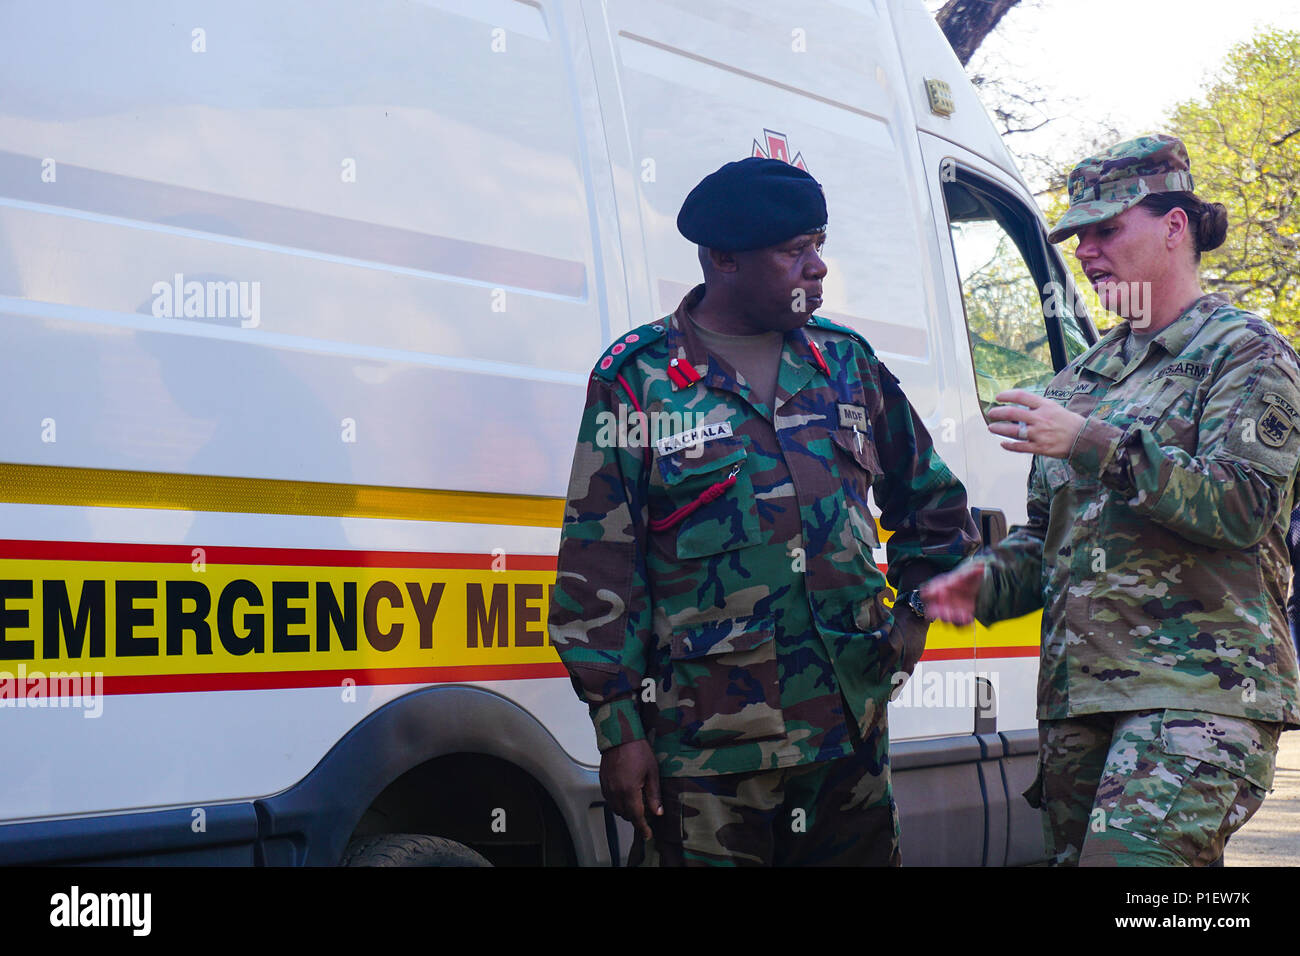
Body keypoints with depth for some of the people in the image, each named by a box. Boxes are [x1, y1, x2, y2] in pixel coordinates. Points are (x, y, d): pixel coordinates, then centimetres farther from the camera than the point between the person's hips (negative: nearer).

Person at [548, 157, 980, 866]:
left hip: (852, 734, 5)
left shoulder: (847, 362, 12)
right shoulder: (639, 378, -1)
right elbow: (598, 563, -4)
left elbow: (933, 498, 26)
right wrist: (618, 726, -8)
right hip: (706, 747, -4)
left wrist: (917, 608, 14)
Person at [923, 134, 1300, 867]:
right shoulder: (1084, 377, 20)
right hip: (1077, 693, 7)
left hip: (1197, 691, -7)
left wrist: (1095, 445, -21)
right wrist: (989, 581, 2)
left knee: (1130, 857, -22)